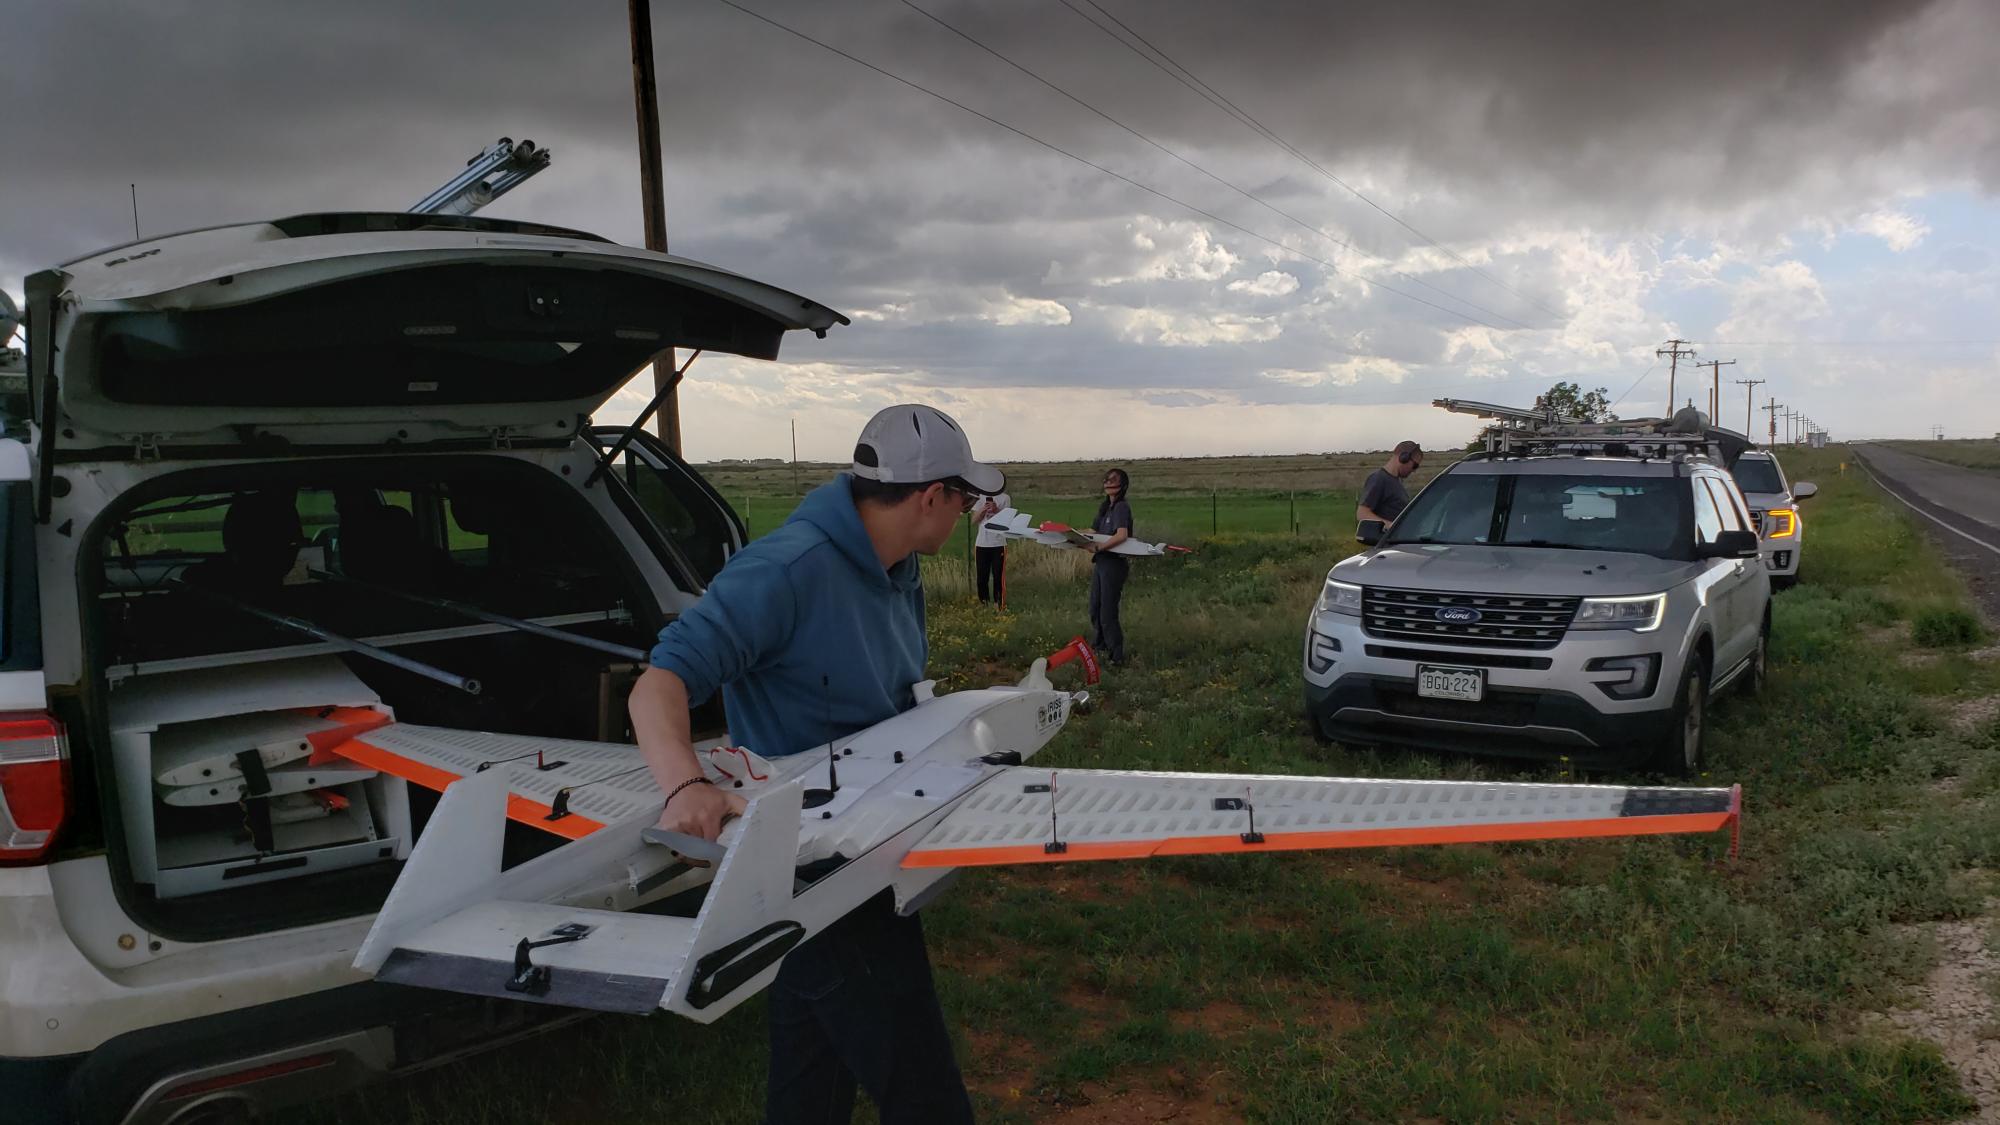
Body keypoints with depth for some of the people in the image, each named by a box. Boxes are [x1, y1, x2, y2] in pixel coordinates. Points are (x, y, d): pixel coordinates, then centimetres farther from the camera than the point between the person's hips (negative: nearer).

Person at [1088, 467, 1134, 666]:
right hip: (1101, 561, 9)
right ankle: (1102, 646, 35)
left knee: (1108, 611, -4)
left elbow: (1121, 535, -28)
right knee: (1095, 609, 18)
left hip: (1115, 562, -9)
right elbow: (1095, 530, 18)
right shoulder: (1105, 506, 13)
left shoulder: (1121, 507, -15)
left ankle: (1116, 655, 5)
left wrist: (1098, 547, -29)